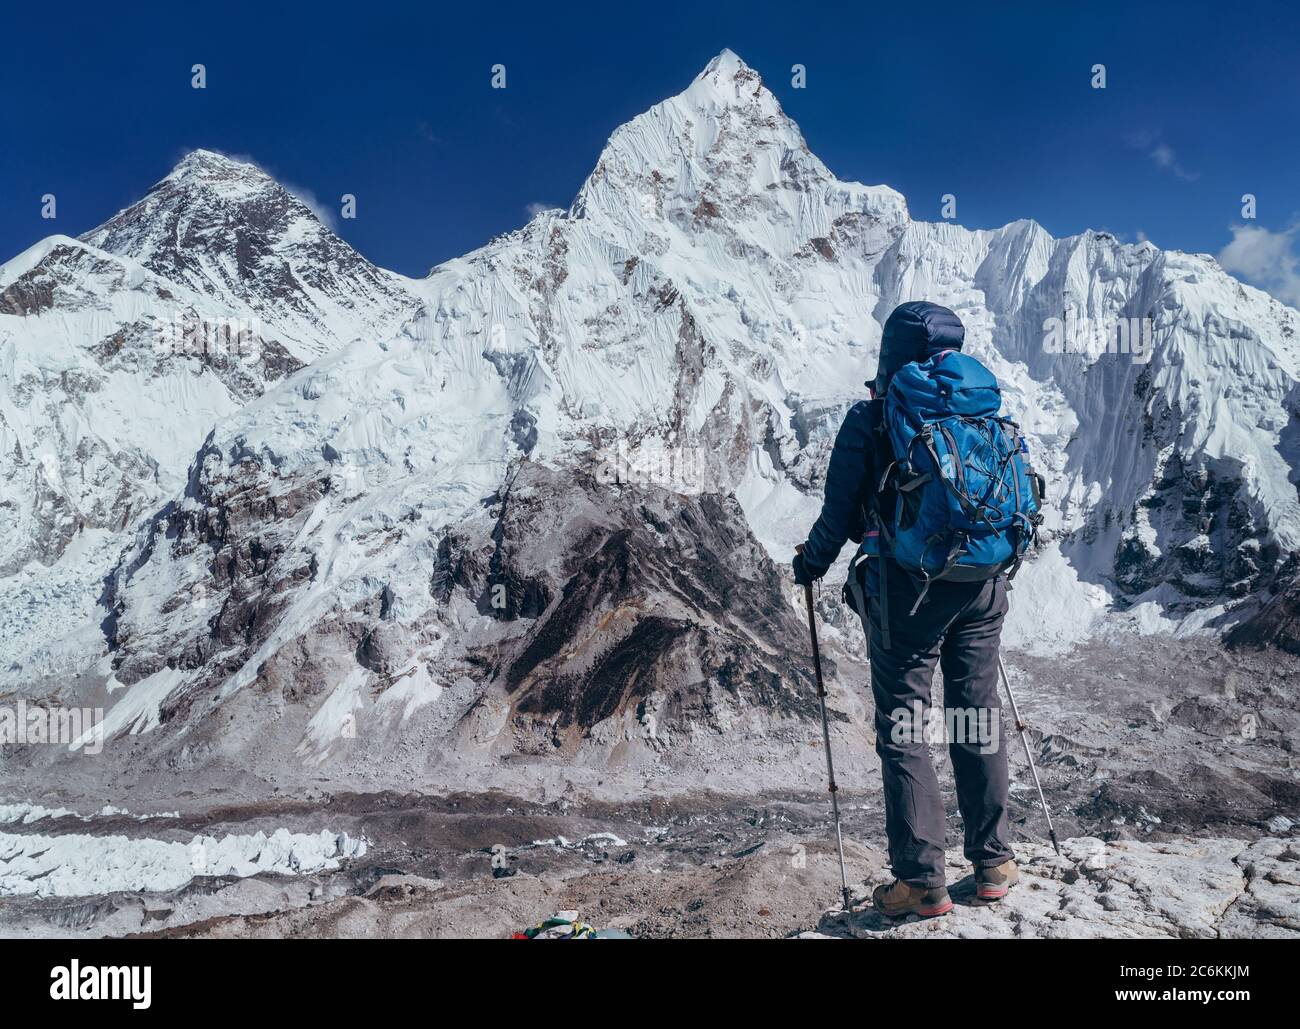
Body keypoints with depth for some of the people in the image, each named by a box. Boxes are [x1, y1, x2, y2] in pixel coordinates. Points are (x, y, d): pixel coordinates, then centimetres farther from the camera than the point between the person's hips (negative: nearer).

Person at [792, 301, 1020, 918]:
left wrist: (810, 564, 11)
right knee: (980, 722, 14)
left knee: (904, 732, 3)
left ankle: (922, 880, 6)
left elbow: (840, 514, -7)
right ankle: (993, 863, 24)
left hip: (906, 592, -5)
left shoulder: (869, 420, -7)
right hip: (981, 588, 5)